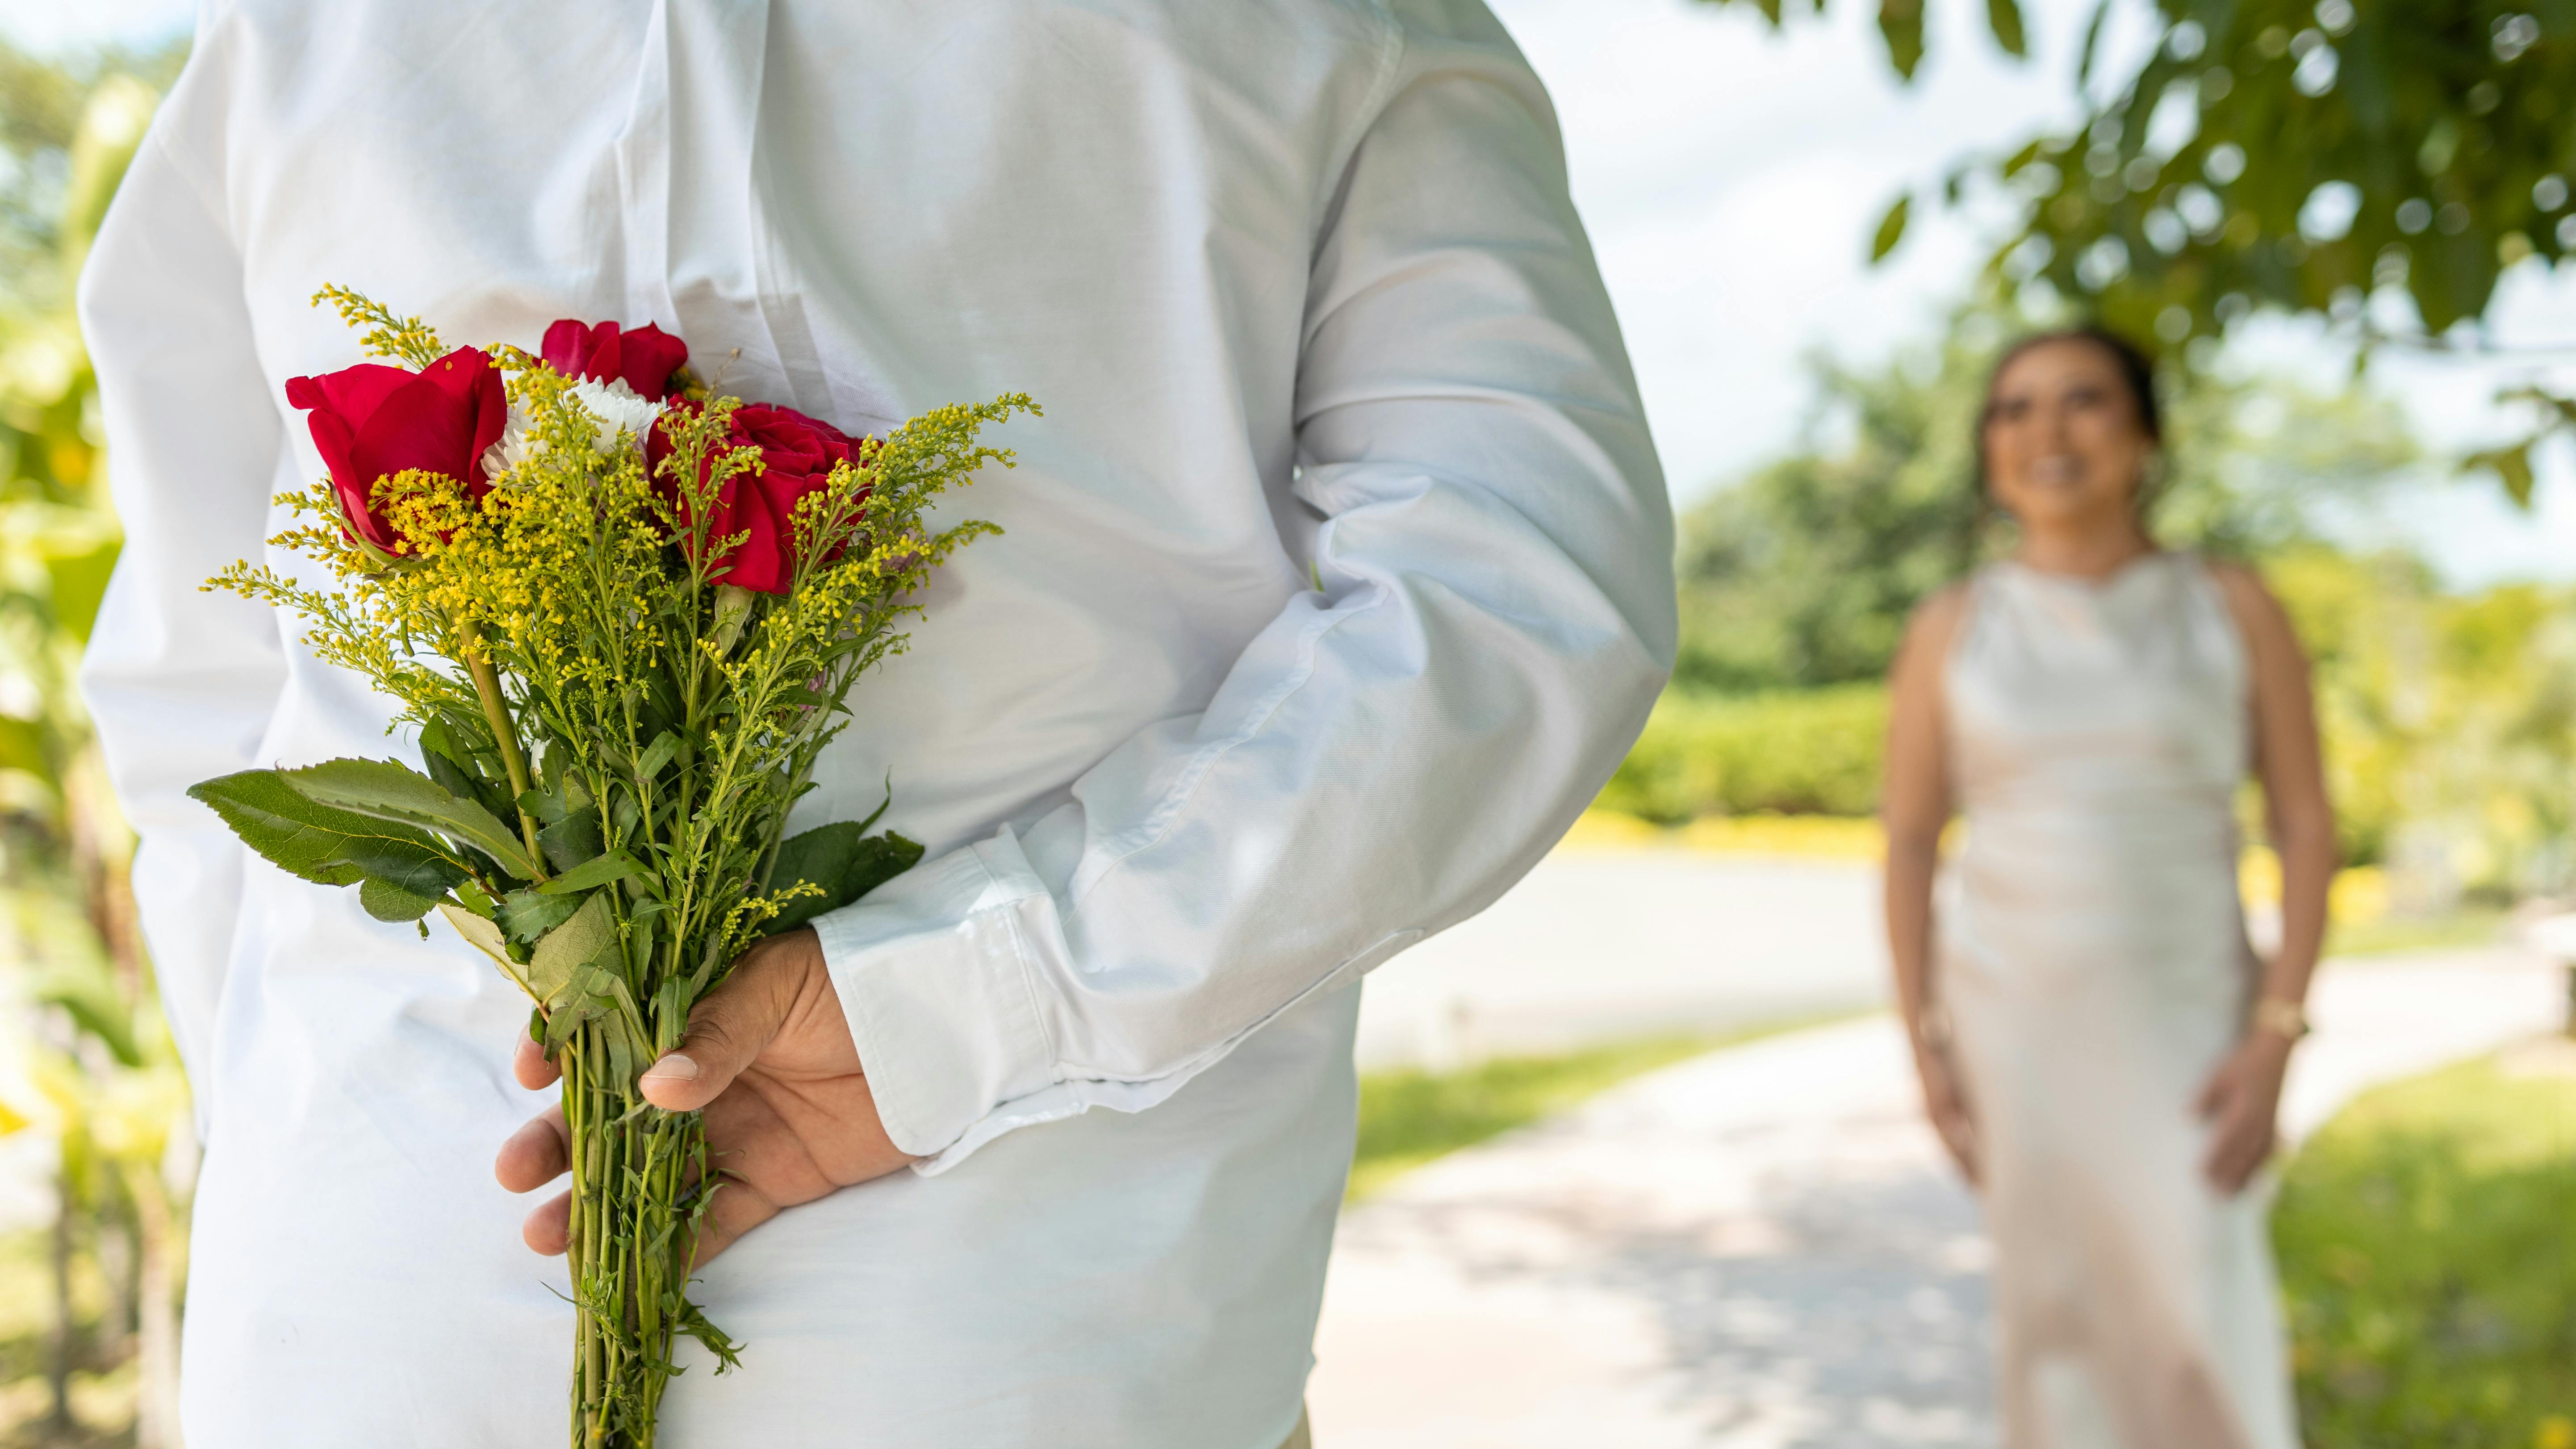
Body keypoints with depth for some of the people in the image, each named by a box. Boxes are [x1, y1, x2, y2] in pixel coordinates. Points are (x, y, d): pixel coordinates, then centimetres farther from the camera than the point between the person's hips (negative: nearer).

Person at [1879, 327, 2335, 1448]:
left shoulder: (2233, 609, -2)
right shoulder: (1952, 628, -1)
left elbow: (2307, 825, -3)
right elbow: (1909, 845, 2)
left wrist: (2274, 1038, -12)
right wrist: (1926, 1049, -4)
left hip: (2184, 1025, -1)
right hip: (2013, 1021, 1)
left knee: (2202, 1330, -9)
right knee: (2057, 1316, 5)